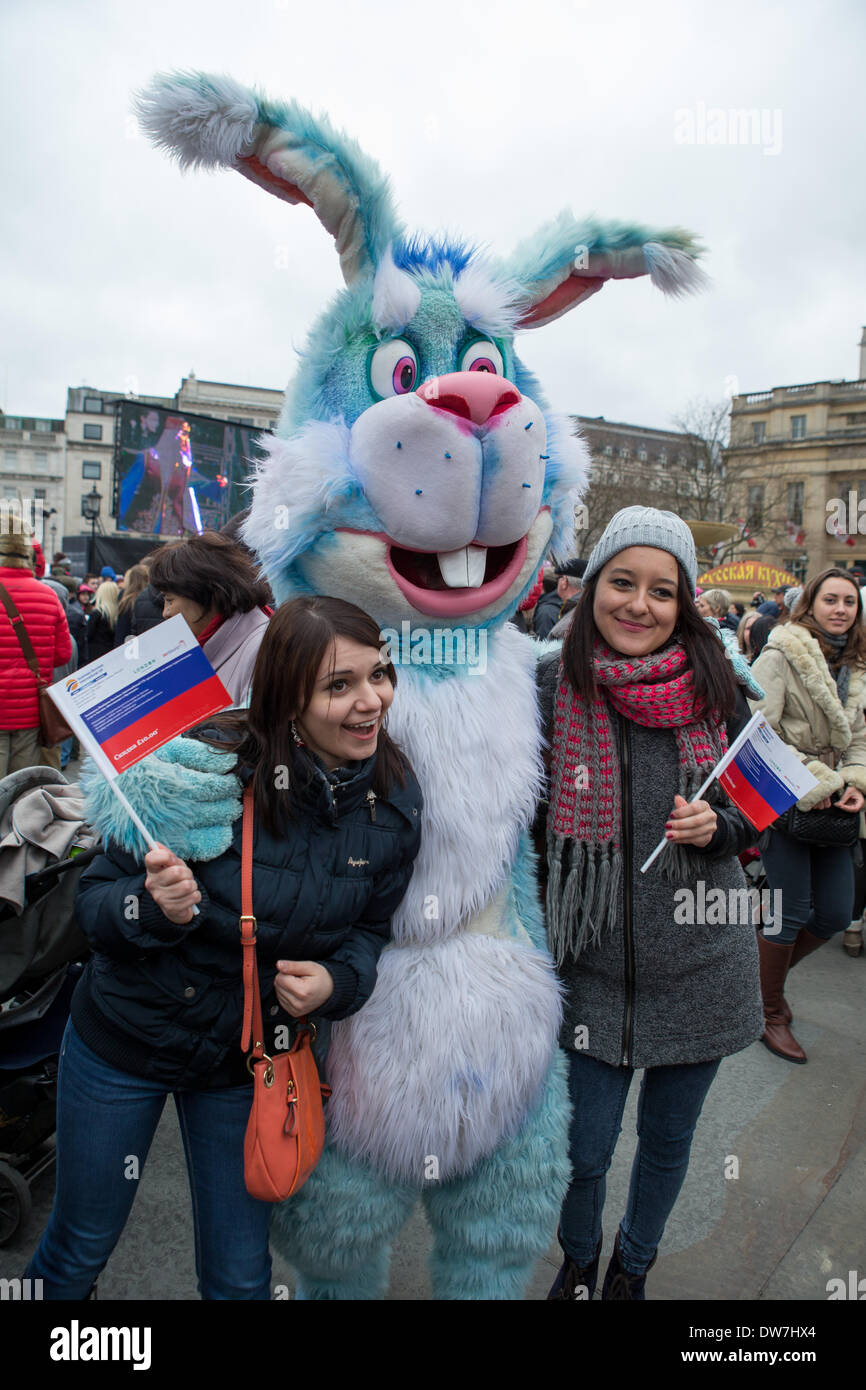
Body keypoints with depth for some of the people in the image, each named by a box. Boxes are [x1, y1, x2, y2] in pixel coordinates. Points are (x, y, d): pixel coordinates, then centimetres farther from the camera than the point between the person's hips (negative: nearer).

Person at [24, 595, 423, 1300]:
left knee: (240, 1273, 20)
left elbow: (372, 926, 1)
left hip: (251, 1057, 2)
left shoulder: (396, 802, -14)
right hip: (127, 1037, -2)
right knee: (80, 1248, 23)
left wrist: (338, 980, -19)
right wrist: (154, 906, -38)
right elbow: (93, 899, -17)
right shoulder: (214, 765, -27)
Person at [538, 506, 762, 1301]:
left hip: (700, 965, 2)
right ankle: (578, 1264, 47)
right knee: (585, 1149, 11)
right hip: (594, 963, -1)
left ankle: (633, 1269, 51)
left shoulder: (716, 689, -6)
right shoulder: (551, 687, -10)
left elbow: (758, 816, 5)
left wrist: (714, 826, -17)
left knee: (669, 1140, 20)